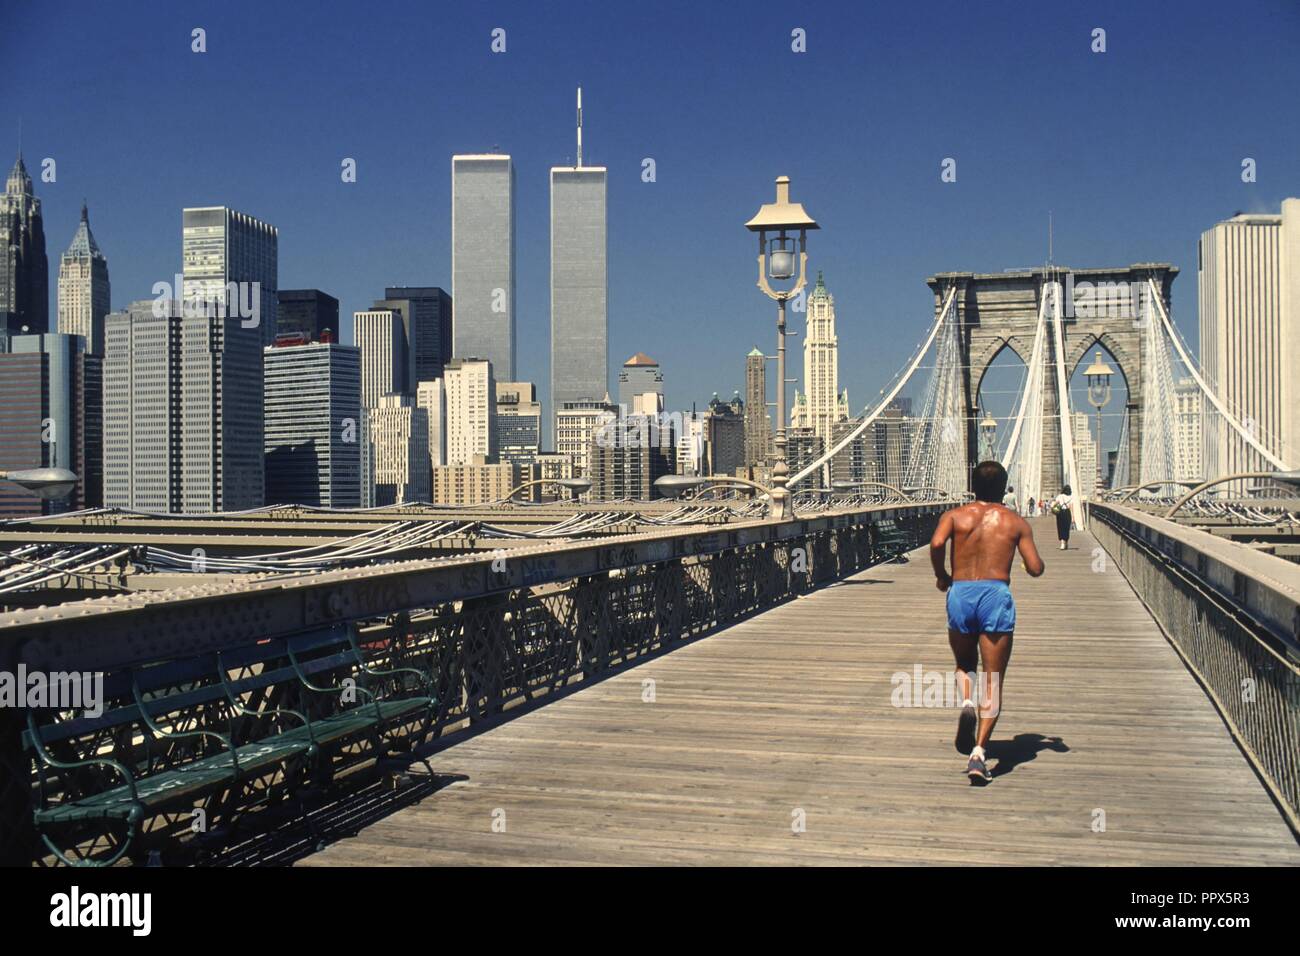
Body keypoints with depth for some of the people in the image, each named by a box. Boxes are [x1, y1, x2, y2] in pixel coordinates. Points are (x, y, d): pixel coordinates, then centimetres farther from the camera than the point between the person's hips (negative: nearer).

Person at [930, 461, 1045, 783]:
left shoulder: (955, 516, 8)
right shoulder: (1016, 522, 9)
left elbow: (936, 543, -12)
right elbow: (1035, 569, 3)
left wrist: (941, 576, 4)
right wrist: (1037, 560, 26)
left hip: (960, 593, 1)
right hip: (996, 595, -1)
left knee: (964, 666, 24)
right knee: (993, 680, 3)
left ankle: (966, 702, -9)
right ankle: (979, 752, -8)